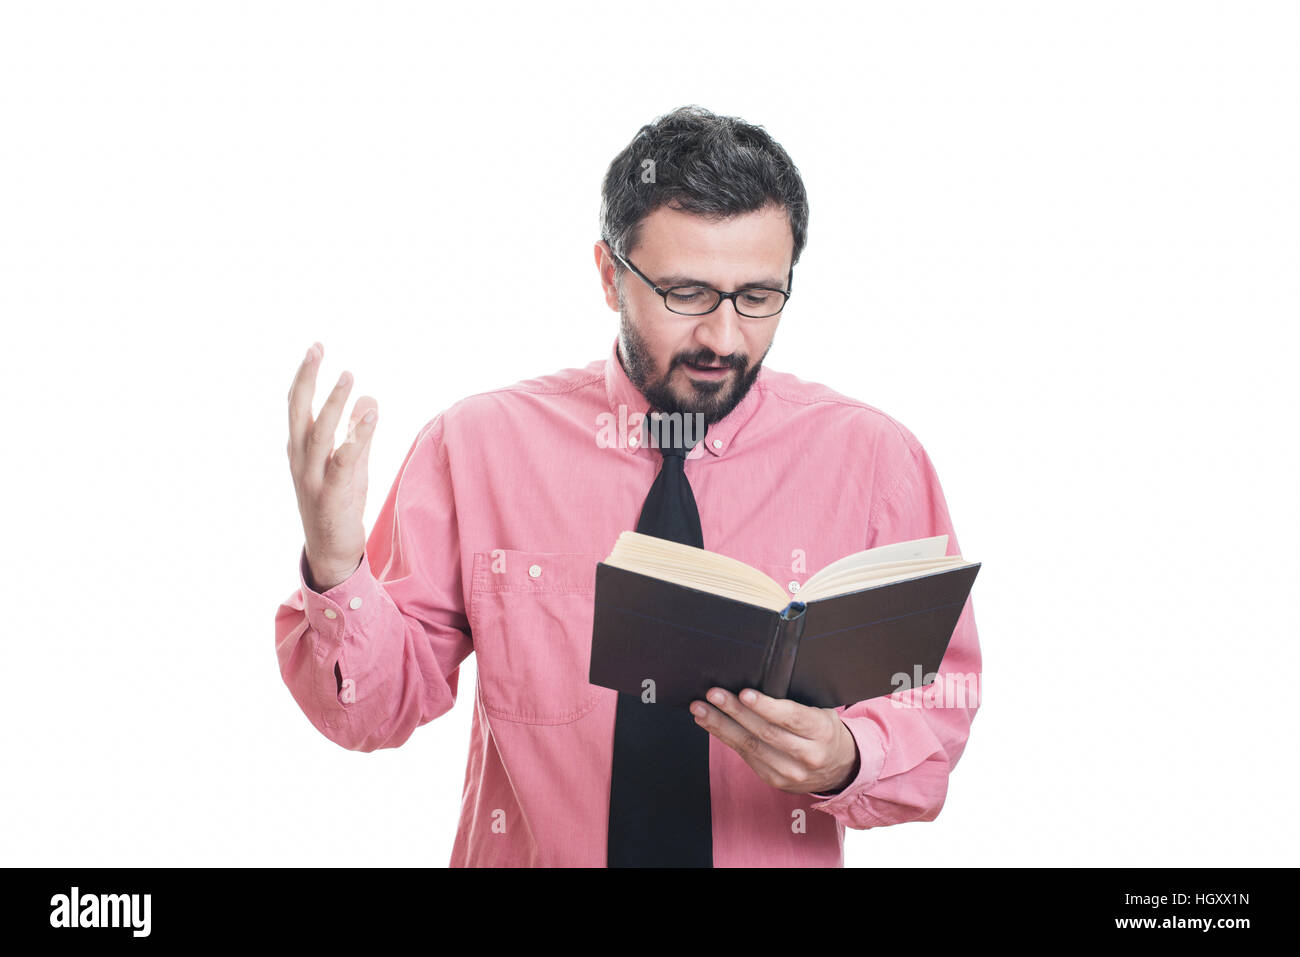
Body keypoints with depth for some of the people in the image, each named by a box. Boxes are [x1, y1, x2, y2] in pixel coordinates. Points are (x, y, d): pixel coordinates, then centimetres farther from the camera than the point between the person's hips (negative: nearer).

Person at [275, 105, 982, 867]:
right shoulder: (476, 446, -2)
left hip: (781, 852, 1)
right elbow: (380, 709, -1)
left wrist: (846, 760, -18)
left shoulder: (873, 459, -2)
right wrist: (334, 569, -19)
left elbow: (940, 700, 2)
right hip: (529, 853, 0)